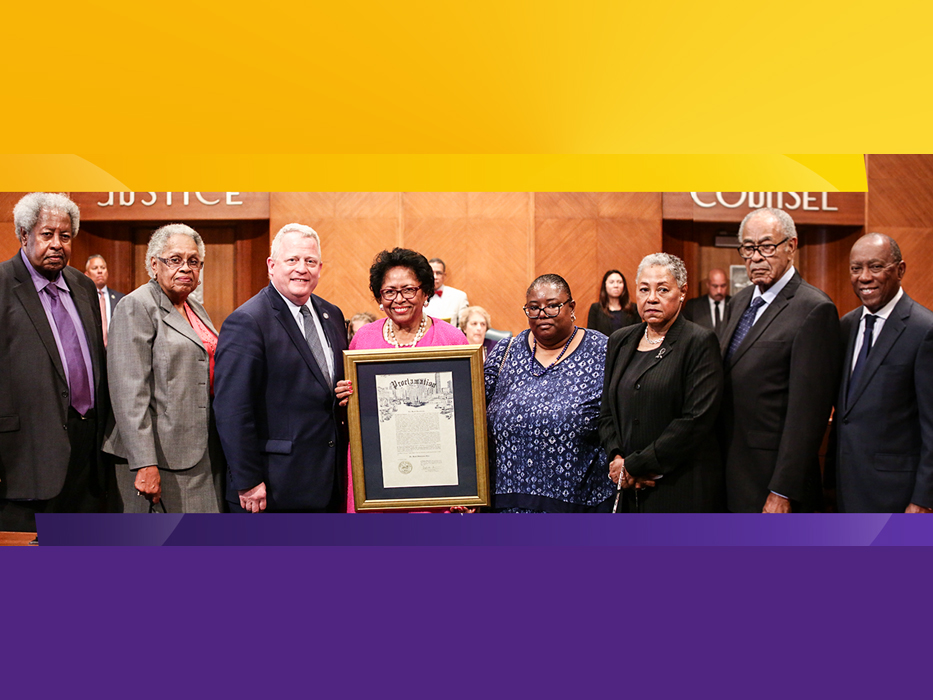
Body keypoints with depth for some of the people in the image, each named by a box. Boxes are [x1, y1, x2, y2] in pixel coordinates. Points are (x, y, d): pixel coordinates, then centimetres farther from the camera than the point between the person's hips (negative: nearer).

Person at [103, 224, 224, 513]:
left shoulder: (196, 309, 16)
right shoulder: (137, 306, -8)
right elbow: (129, 392, -16)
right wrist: (144, 464, -22)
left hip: (204, 454, 8)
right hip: (163, 459, -7)